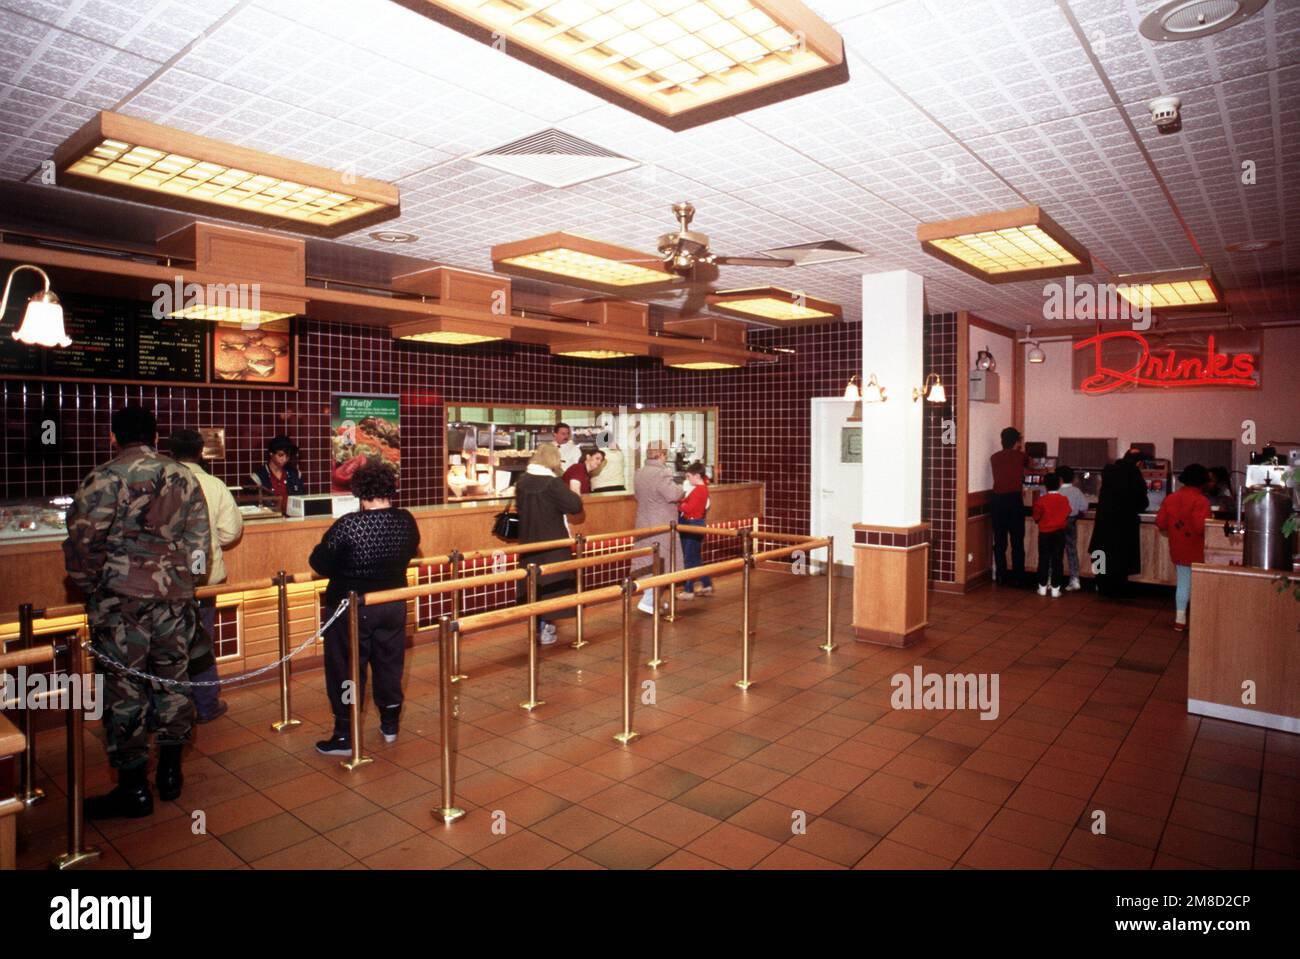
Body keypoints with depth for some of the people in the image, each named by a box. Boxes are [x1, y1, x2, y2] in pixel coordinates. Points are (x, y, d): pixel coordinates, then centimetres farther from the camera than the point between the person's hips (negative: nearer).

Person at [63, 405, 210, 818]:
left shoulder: (104, 479, -9)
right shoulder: (184, 477, 5)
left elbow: (82, 544, -11)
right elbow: (201, 540, 5)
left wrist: (88, 588, 4)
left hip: (120, 602, -4)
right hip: (175, 597, 4)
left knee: (125, 690, 5)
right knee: (172, 680, 15)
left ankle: (134, 789, 14)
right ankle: (171, 772, 27)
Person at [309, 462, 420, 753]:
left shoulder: (347, 525, -22)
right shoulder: (406, 521, -7)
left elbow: (319, 562, -14)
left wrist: (345, 568, 6)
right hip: (393, 606, 5)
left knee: (347, 671, 8)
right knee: (390, 665, 17)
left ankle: (345, 737, 17)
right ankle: (390, 725, 31)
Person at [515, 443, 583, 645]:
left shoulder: (522, 481, 1)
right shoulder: (553, 482, -17)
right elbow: (575, 506, -18)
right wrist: (573, 493, 1)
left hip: (529, 542, 6)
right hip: (553, 544, -6)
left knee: (533, 583, 15)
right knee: (551, 584, 3)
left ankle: (537, 627, 24)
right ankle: (545, 629, 5)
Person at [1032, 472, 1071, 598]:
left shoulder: (1041, 500, -10)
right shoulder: (1064, 500, -5)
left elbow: (1036, 518, -4)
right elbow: (1067, 516, 5)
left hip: (1044, 533, -1)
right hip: (1059, 533, 1)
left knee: (1043, 560, 8)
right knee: (1057, 561, 4)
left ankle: (1043, 587, 12)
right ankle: (1055, 588, 4)